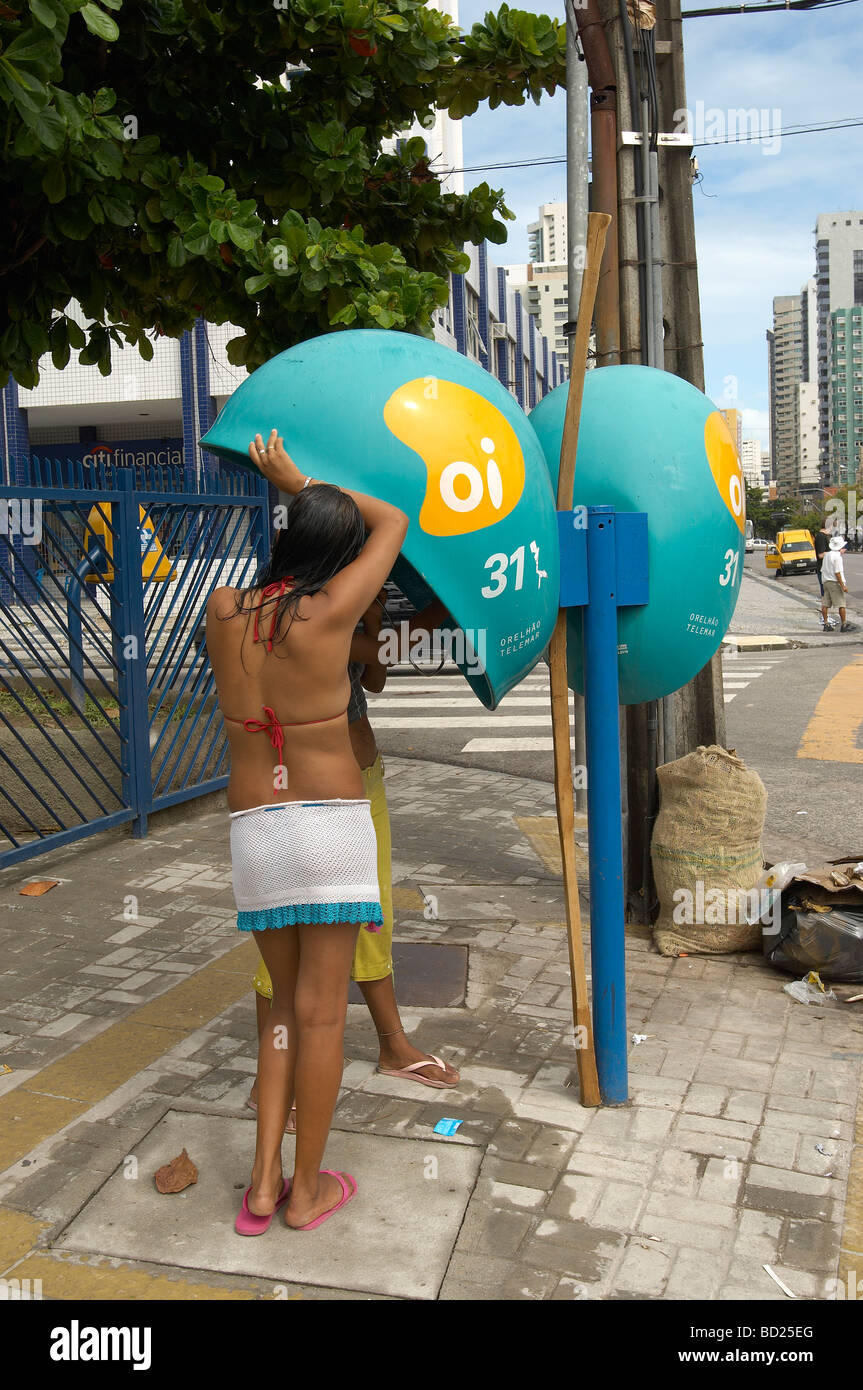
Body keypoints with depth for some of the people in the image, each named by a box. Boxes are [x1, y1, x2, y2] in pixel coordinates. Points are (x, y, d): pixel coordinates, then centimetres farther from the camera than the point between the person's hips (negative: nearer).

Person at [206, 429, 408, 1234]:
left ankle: (263, 1184, 17)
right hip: (332, 825, -4)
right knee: (321, 1010, 7)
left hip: (253, 829, 4)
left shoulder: (222, 609, 0)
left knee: (284, 1005, 18)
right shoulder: (329, 611, -11)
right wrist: (297, 480, 15)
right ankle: (308, 1189, 19)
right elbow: (395, 522, 7)